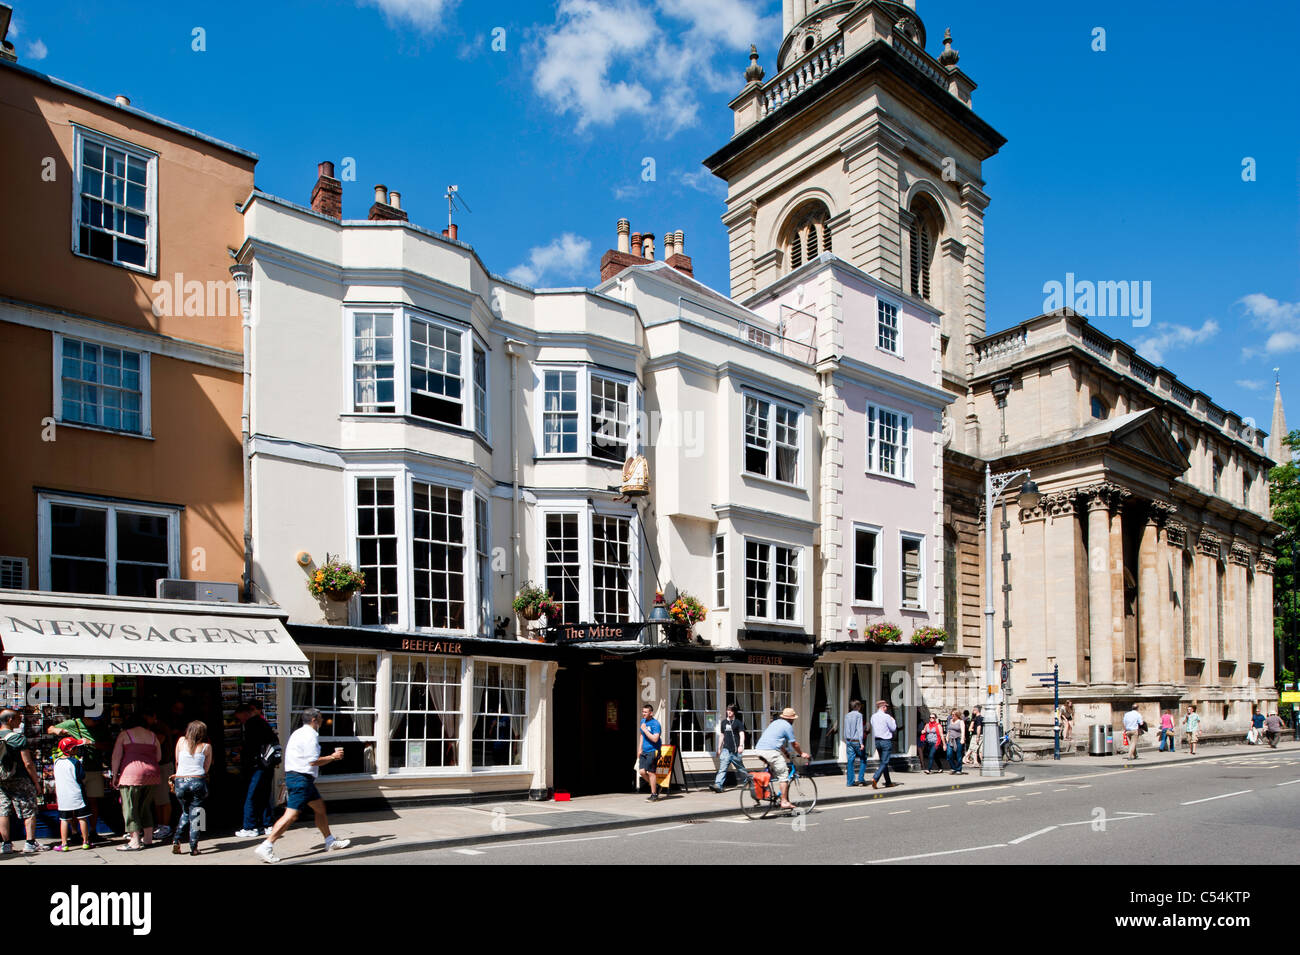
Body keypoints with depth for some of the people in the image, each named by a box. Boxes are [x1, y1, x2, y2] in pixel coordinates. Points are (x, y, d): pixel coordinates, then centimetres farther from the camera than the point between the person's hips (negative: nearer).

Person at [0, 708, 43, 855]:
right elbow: (28, 763, -14)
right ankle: (30, 844, 2)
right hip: (20, 780, -5)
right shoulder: (18, 737, -14)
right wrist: (36, 782, -6)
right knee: (29, 812, 3)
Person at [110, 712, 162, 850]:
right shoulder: (152, 735, 15)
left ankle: (135, 841, -3)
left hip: (131, 773, -5)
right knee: (146, 807, 16)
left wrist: (114, 776, 4)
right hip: (151, 774, 5)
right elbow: (158, 757, 15)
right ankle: (148, 838, 17)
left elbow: (116, 756, -2)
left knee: (130, 808, 0)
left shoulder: (124, 734, 3)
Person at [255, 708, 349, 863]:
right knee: (291, 814, -12)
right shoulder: (310, 735, -14)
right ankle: (266, 847, -13)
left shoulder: (298, 733, 17)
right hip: (301, 779, -11)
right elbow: (314, 761, -18)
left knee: (320, 807, 17)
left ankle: (330, 842, 24)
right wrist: (333, 757, -6)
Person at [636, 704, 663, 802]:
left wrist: (645, 729, -21)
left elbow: (655, 739, -24)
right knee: (642, 771, 2)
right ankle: (656, 786, 22)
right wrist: (640, 748, 19)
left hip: (652, 751, -8)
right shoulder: (643, 721, 10)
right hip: (644, 751, 8)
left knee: (650, 772, -5)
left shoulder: (655, 724, -15)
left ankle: (654, 794, 7)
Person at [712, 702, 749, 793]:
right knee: (722, 768, -10)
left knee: (740, 768, 9)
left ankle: (748, 781, 30)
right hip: (726, 749, 3)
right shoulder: (723, 722, 15)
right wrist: (719, 748, 22)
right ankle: (718, 785, -19)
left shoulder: (738, 722, 1)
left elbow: (742, 734, -8)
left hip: (735, 750, -3)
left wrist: (741, 745, -23)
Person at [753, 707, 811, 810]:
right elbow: (794, 743, 6)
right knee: (783, 775, -2)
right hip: (771, 750, -9)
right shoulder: (787, 726, 1)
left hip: (758, 748, 9)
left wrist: (786, 753, 39)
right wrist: (802, 754, 21)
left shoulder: (775, 722, 27)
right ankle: (784, 802, -2)